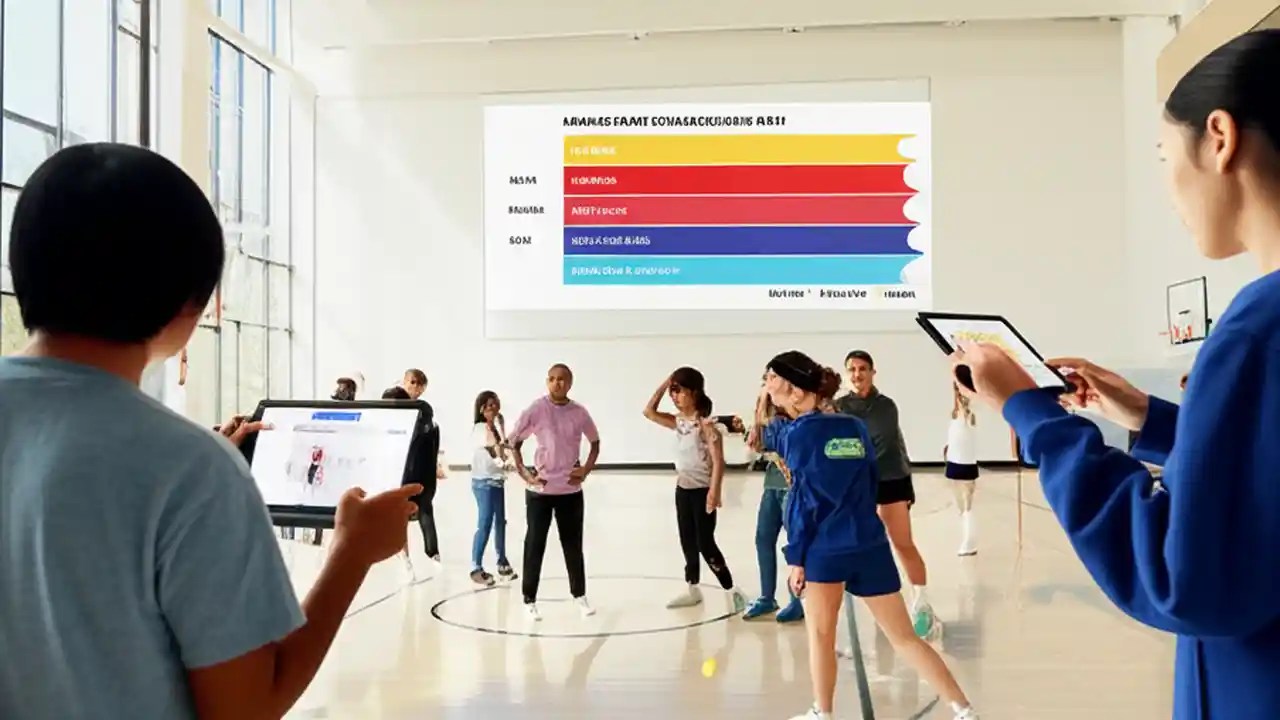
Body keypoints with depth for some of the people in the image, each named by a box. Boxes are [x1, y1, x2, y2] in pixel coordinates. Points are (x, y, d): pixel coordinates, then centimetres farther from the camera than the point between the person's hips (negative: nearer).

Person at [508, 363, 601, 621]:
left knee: (573, 544, 12)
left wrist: (586, 470, 0)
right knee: (535, 545, 4)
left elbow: (595, 442, 14)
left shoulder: (579, 413, -1)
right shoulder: (536, 410, -9)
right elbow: (513, 442, -3)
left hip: (571, 489, 2)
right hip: (540, 489, -2)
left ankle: (579, 595, 26)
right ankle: (530, 600, 14)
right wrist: (524, 474, -12)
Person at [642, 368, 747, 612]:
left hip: (702, 490, -7)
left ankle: (732, 591, 8)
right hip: (683, 489, 8)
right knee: (688, 542, 15)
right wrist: (664, 385, -3)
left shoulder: (706, 424, -17)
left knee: (705, 544, -5)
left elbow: (718, 461, -20)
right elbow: (649, 412, 4)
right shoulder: (678, 421, 5)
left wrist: (715, 491, -28)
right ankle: (693, 590, 28)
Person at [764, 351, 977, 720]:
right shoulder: (855, 426, 10)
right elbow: (869, 484, 16)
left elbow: (804, 499, -9)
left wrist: (796, 557, -5)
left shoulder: (798, 432, -6)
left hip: (824, 549, -5)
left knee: (820, 635, 14)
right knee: (905, 638, 11)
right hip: (870, 545, 5)